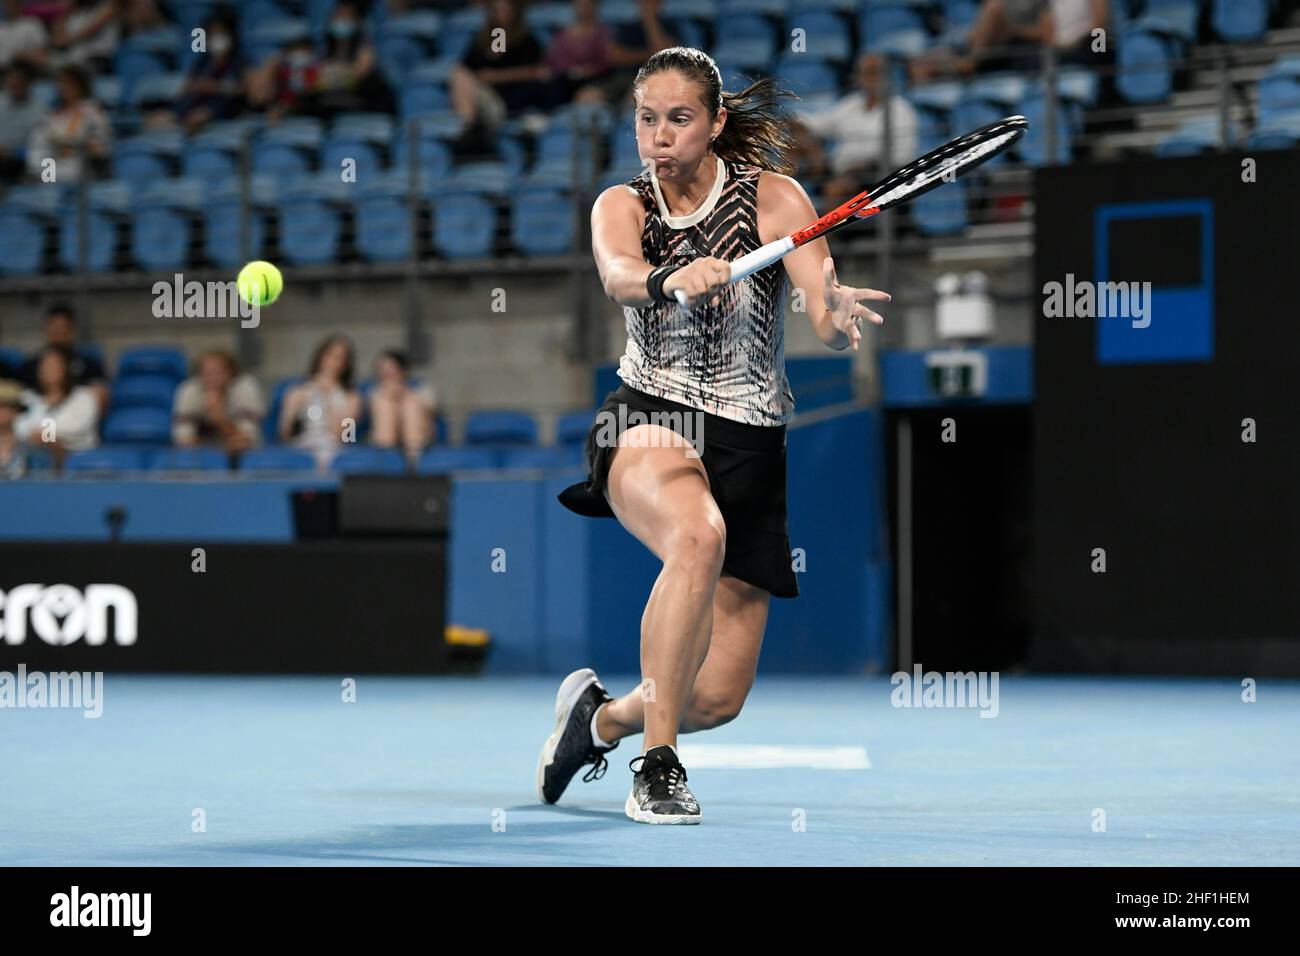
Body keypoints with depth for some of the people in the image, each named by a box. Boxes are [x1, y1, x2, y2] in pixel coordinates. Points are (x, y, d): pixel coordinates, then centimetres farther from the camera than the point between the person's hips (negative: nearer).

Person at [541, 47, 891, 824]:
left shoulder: (772, 196, -4)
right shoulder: (621, 205, 0)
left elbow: (828, 320, -17)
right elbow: (618, 275, -25)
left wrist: (840, 315, -42)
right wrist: (670, 279, -47)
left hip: (749, 446, 2)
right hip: (649, 423, -1)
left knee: (718, 698, -1)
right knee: (699, 535, -39)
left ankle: (601, 715, 35)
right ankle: (656, 763, -26)